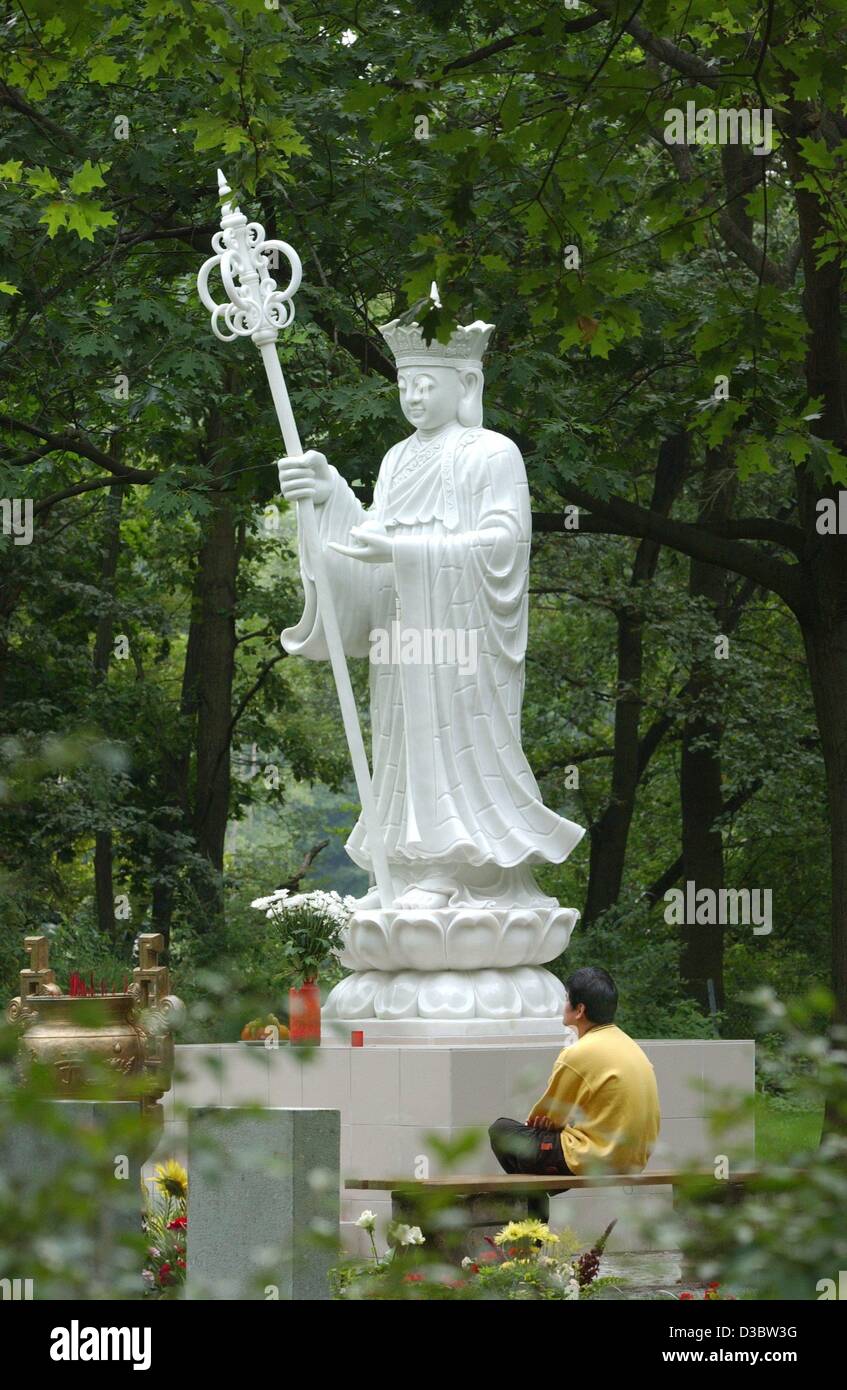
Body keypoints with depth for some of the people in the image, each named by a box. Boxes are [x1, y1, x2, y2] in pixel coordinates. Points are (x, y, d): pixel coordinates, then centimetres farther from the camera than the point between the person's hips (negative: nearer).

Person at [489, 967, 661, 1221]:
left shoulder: (578, 1055, -16)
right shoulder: (630, 1046, 11)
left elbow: (549, 1118, -5)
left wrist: (533, 1121, 17)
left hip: (595, 1160, -9)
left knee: (501, 1130, 5)